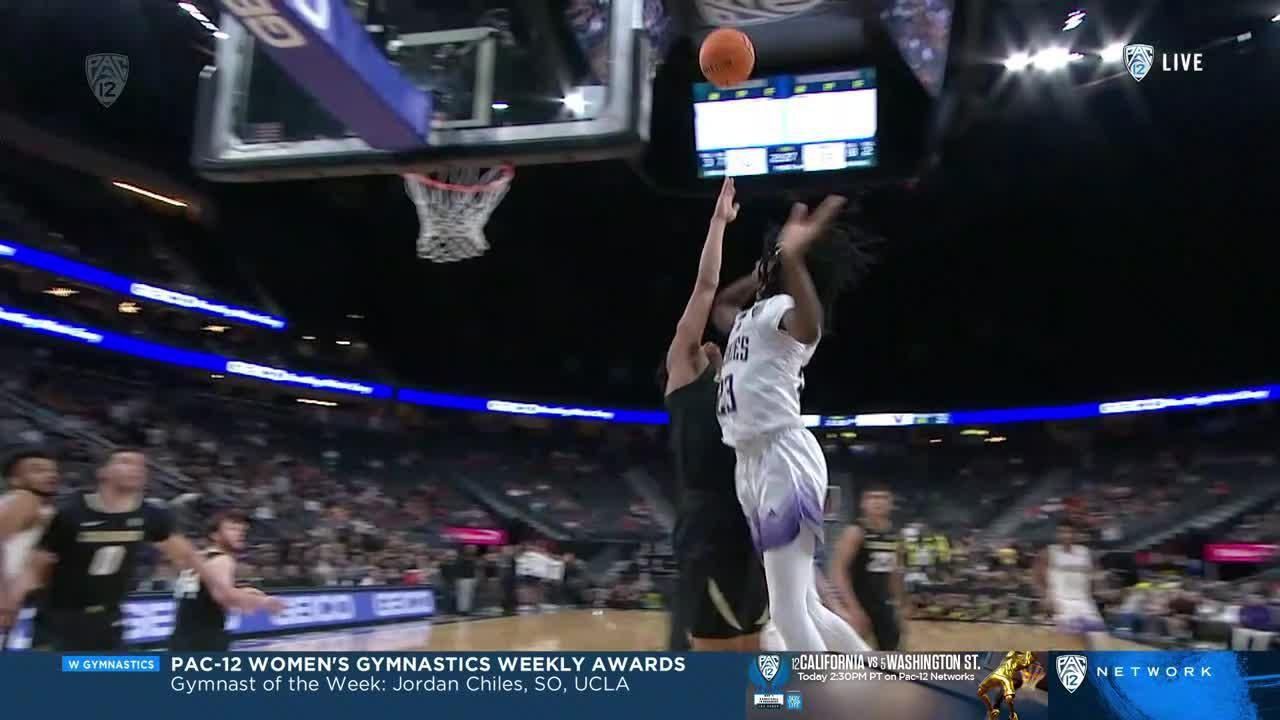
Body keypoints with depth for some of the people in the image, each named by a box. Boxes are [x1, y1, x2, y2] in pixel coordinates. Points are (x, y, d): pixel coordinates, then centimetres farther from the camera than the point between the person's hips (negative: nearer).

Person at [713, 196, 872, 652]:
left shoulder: (784, 307, -6)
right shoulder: (752, 313, 21)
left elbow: (810, 327, -33)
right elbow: (718, 308, 46)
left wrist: (793, 259, -51)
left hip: (784, 459, -9)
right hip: (753, 464, 9)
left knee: (788, 610, -11)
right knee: (802, 607, 12)